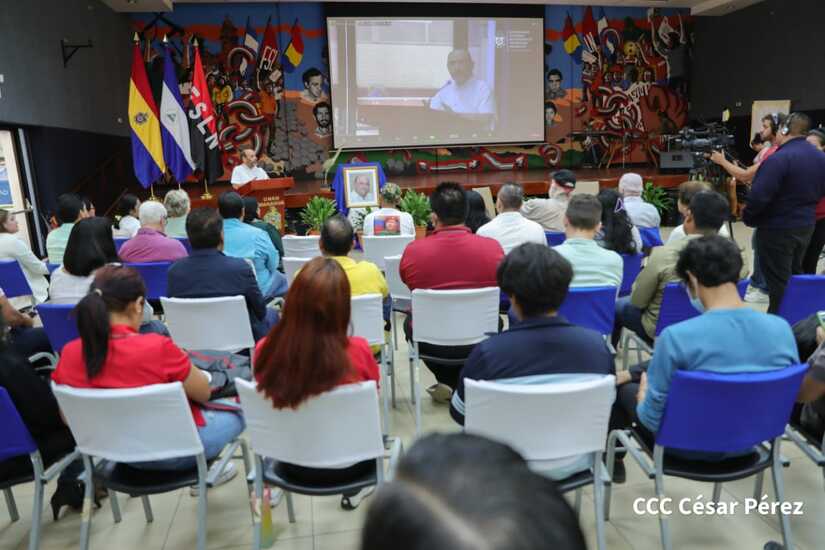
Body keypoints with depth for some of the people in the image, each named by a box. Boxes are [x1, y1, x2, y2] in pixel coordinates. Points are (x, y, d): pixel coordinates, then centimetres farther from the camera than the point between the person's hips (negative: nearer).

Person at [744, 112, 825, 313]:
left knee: (779, 282, 0)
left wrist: (747, 217, -10)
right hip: (806, 225, 8)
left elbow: (759, 196, -26)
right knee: (795, 274, 22)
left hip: (778, 229, -8)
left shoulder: (780, 158, -23)